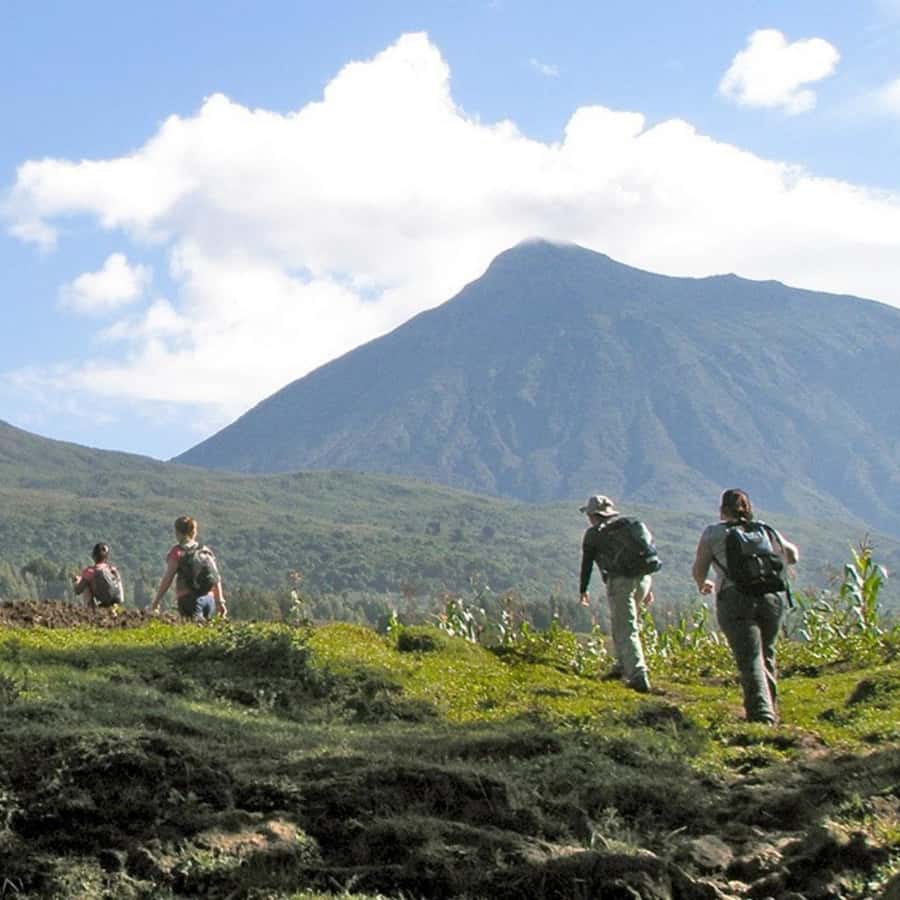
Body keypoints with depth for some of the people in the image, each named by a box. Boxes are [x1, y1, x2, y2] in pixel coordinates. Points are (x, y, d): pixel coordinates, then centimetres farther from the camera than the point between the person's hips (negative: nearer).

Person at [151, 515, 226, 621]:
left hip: (189, 598, -5)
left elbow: (167, 579, -2)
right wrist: (220, 602, 21)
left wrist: (156, 602, 3)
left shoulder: (177, 552, 2)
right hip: (209, 599, 5)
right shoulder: (206, 550, 17)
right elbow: (216, 577, 15)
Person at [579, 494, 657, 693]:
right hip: (643, 578, 6)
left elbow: (586, 564, 7)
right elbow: (646, 555, 21)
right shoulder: (630, 524, 20)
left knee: (626, 630, -5)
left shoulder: (594, 533, 4)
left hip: (620, 581, -6)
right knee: (620, 622, 25)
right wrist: (648, 588, 24)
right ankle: (623, 665, 27)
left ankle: (639, 676, -14)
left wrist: (583, 590, 20)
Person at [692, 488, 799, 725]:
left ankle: (762, 715, -21)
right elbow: (793, 557, 30)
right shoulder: (766, 531, 18)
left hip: (736, 601, -3)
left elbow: (698, 570, 7)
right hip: (772, 598, 4)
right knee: (766, 657, 19)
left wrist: (703, 585, 29)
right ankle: (770, 710, 25)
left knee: (750, 661, -8)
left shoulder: (714, 532, 9)